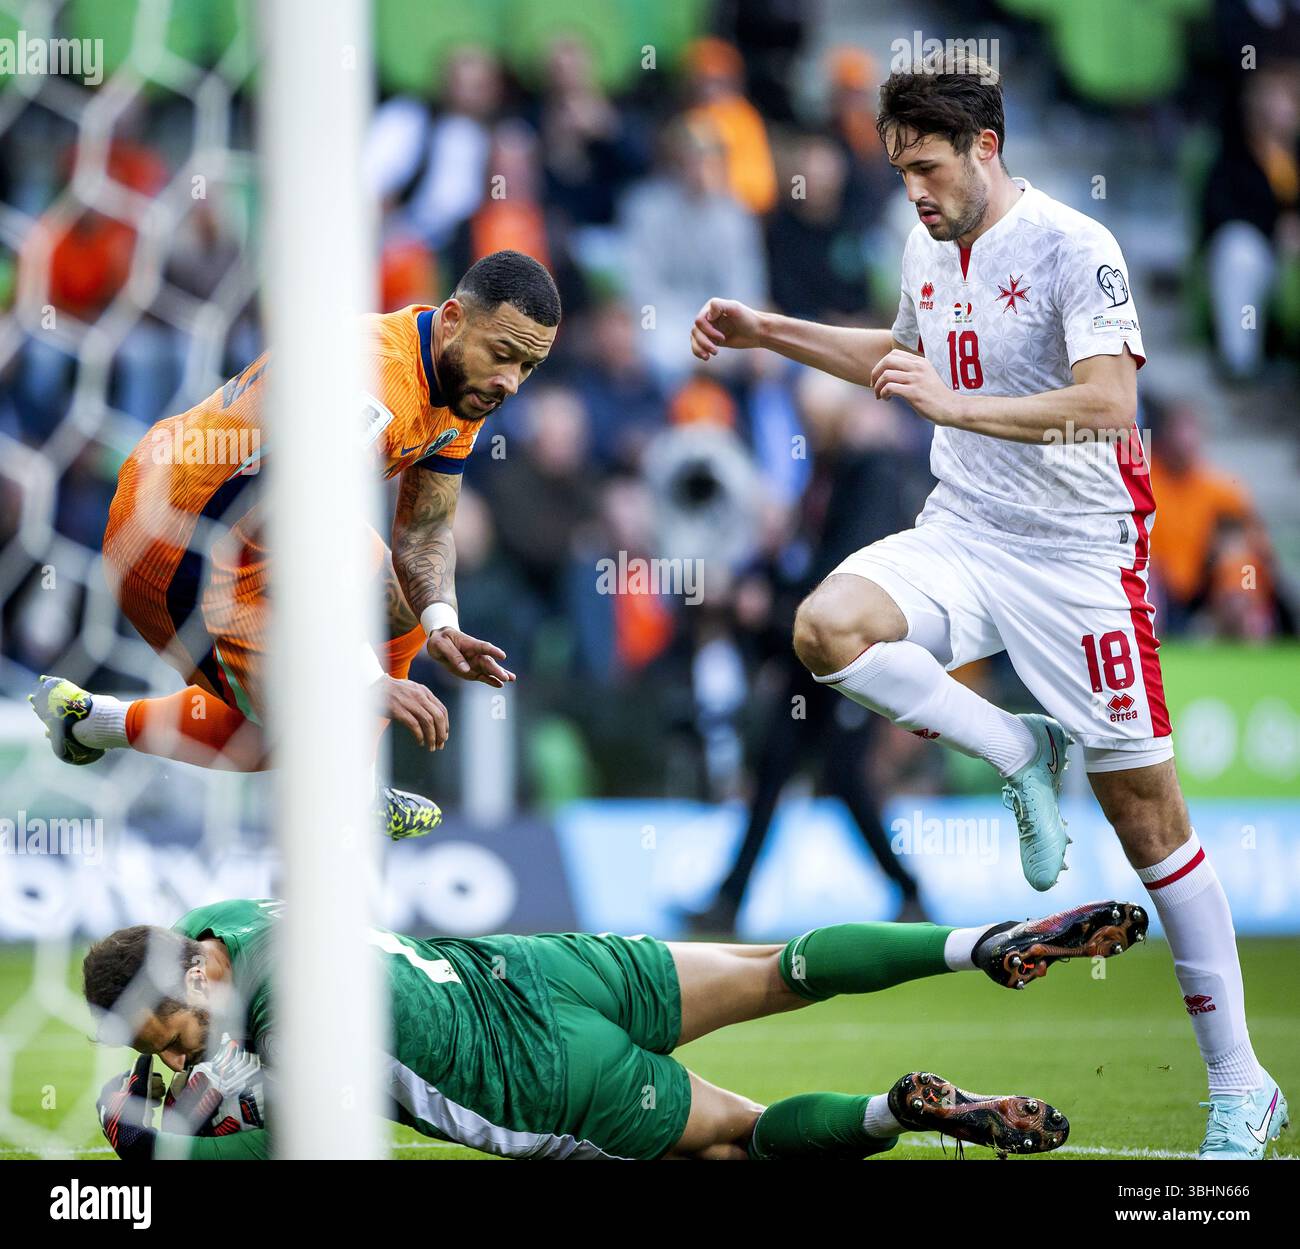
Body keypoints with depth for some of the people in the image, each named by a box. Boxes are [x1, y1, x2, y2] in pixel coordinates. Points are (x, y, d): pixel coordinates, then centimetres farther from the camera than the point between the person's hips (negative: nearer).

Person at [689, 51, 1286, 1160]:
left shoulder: (1074, 248, -15)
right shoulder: (930, 244, 8)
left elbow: (1110, 402, -27)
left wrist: (956, 404, -33)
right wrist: (771, 334, 24)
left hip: (1078, 555, -6)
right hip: (961, 536, 6)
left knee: (1145, 811, -4)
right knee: (829, 625, -25)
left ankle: (1240, 1084, 5)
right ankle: (1021, 756, -1)